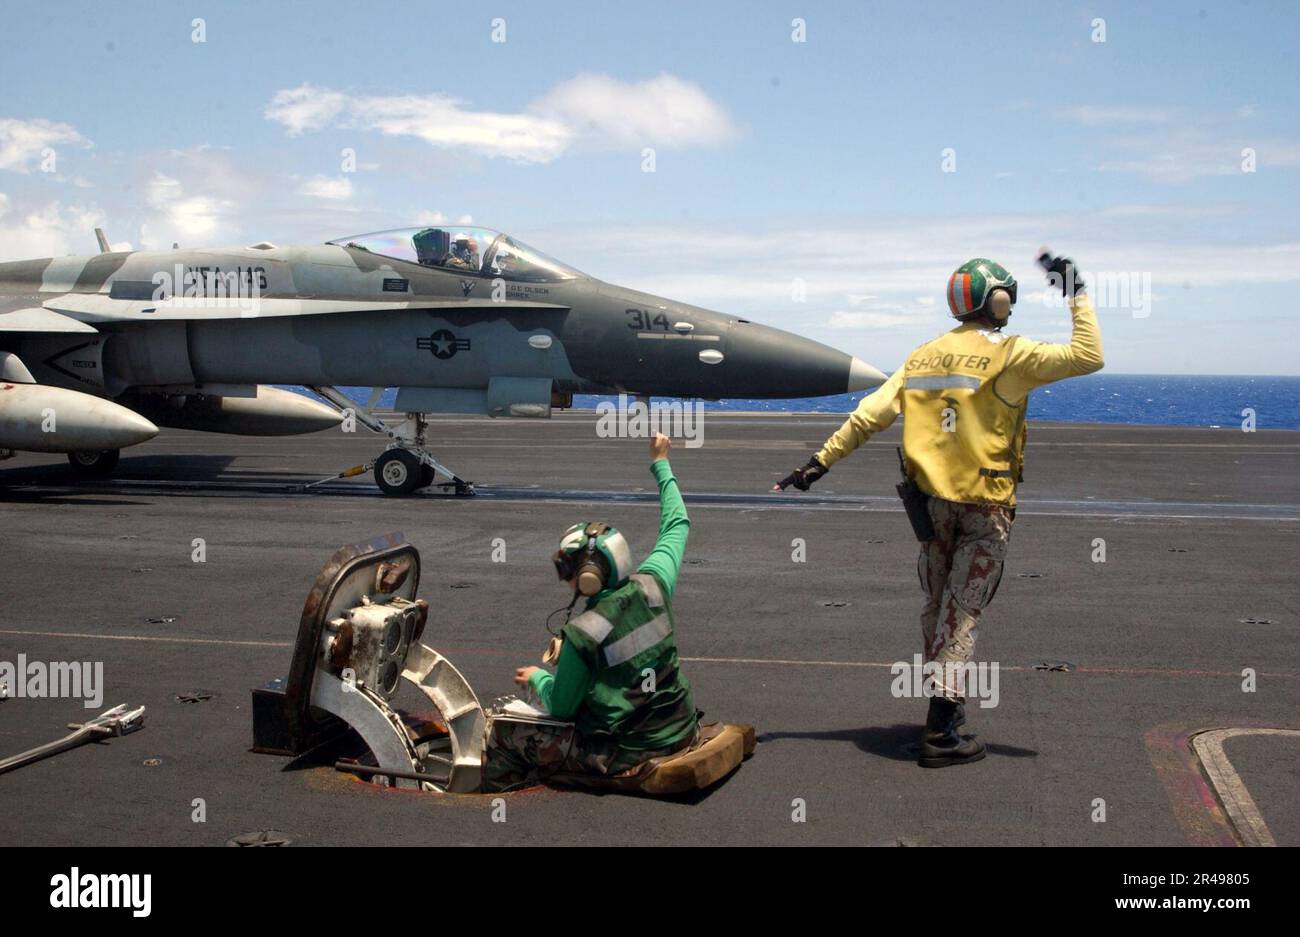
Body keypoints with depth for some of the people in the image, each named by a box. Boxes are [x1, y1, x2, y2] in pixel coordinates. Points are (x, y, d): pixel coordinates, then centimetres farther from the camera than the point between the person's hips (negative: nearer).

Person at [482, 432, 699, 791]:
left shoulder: (582, 633, -21)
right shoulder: (651, 586, -8)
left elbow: (560, 707, -9)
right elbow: (676, 526, 10)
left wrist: (537, 677, 11)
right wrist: (661, 464, 21)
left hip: (623, 754, -6)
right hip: (682, 731, 6)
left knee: (500, 731, 8)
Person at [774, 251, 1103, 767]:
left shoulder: (923, 356, 7)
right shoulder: (1008, 354, -9)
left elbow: (870, 414, 3)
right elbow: (1087, 357, -11)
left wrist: (821, 461, 7)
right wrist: (1078, 295, 1)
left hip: (931, 499, 5)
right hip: (984, 507, -5)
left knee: (937, 606, 17)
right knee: (961, 613, -3)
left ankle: (944, 704, 31)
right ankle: (941, 733, -3)